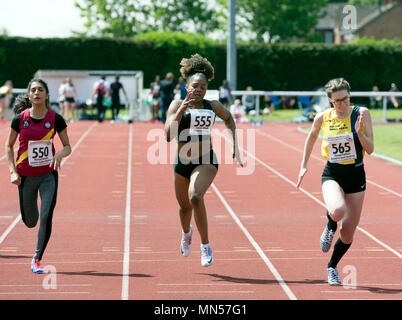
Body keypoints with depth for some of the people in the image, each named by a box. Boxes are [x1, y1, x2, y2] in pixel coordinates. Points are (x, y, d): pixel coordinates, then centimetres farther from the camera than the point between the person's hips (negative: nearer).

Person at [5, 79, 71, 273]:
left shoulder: (55, 118, -6)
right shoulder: (20, 119, -5)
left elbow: (68, 147, 3)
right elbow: (9, 146, 6)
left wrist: (60, 154, -20)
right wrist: (13, 171, -5)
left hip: (48, 174, -1)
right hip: (26, 176, 1)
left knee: (46, 217, -13)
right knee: (30, 222, 8)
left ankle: (37, 259, 1)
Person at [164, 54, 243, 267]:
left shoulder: (213, 106, -1)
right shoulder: (177, 105, -6)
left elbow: (228, 119, 22)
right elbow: (168, 135, -19)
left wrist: (234, 145, 15)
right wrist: (181, 110, -27)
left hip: (206, 162, -1)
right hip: (182, 162, 1)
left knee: (195, 197, -29)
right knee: (184, 206, 19)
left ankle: (205, 245, -18)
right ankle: (186, 233, 55)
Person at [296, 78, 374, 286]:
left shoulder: (361, 113, -8)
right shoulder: (323, 117, -4)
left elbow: (370, 149, -7)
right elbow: (311, 138, 17)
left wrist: (359, 132, -25)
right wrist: (304, 165, 16)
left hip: (356, 175, 1)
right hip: (332, 175, -1)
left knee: (348, 235, 6)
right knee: (337, 211, -34)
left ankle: (332, 267, 35)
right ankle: (330, 227, 4)